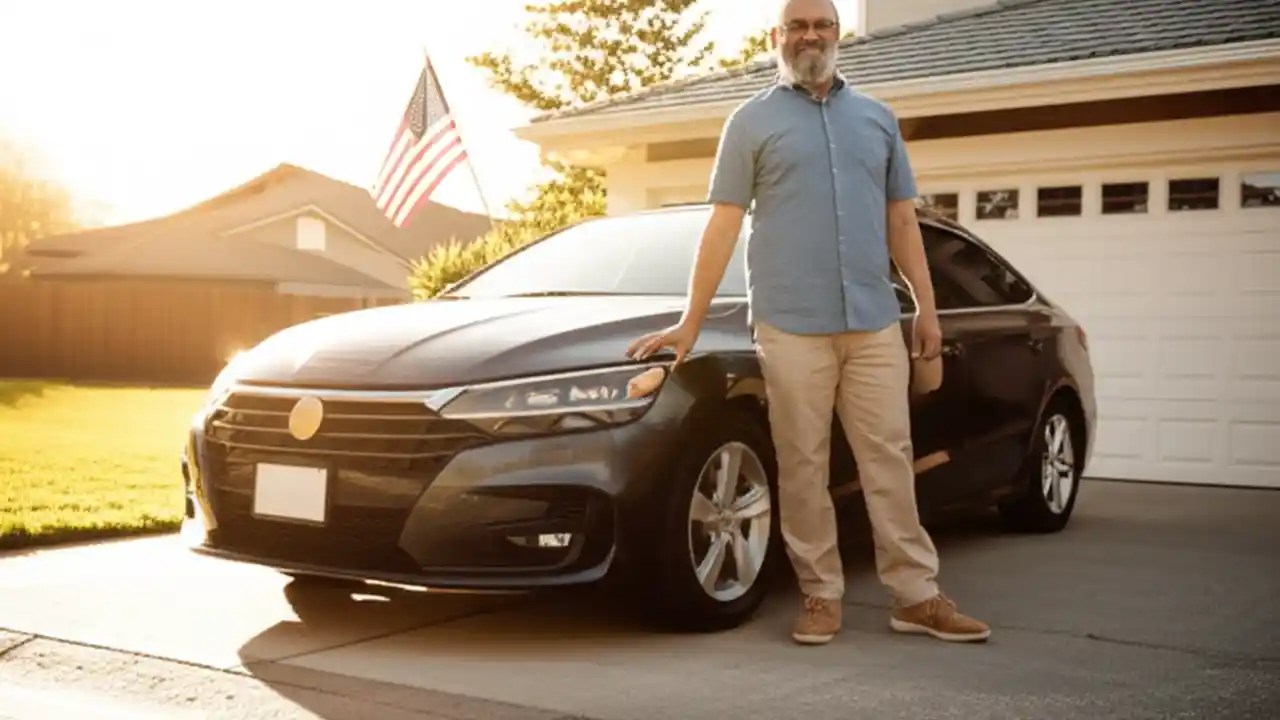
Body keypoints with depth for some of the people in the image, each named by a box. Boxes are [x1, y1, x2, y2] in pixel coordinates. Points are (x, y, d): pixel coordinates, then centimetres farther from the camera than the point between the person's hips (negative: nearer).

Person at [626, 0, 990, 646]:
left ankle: (916, 595, 9)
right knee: (803, 468, 1)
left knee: (891, 460, 3)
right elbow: (723, 226, 2)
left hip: (875, 324, 3)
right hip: (791, 326, -3)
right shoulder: (752, 121, 6)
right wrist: (690, 322, -3)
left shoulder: (877, 118, 16)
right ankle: (821, 596, 11)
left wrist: (926, 306, 9)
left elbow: (901, 221, 17)